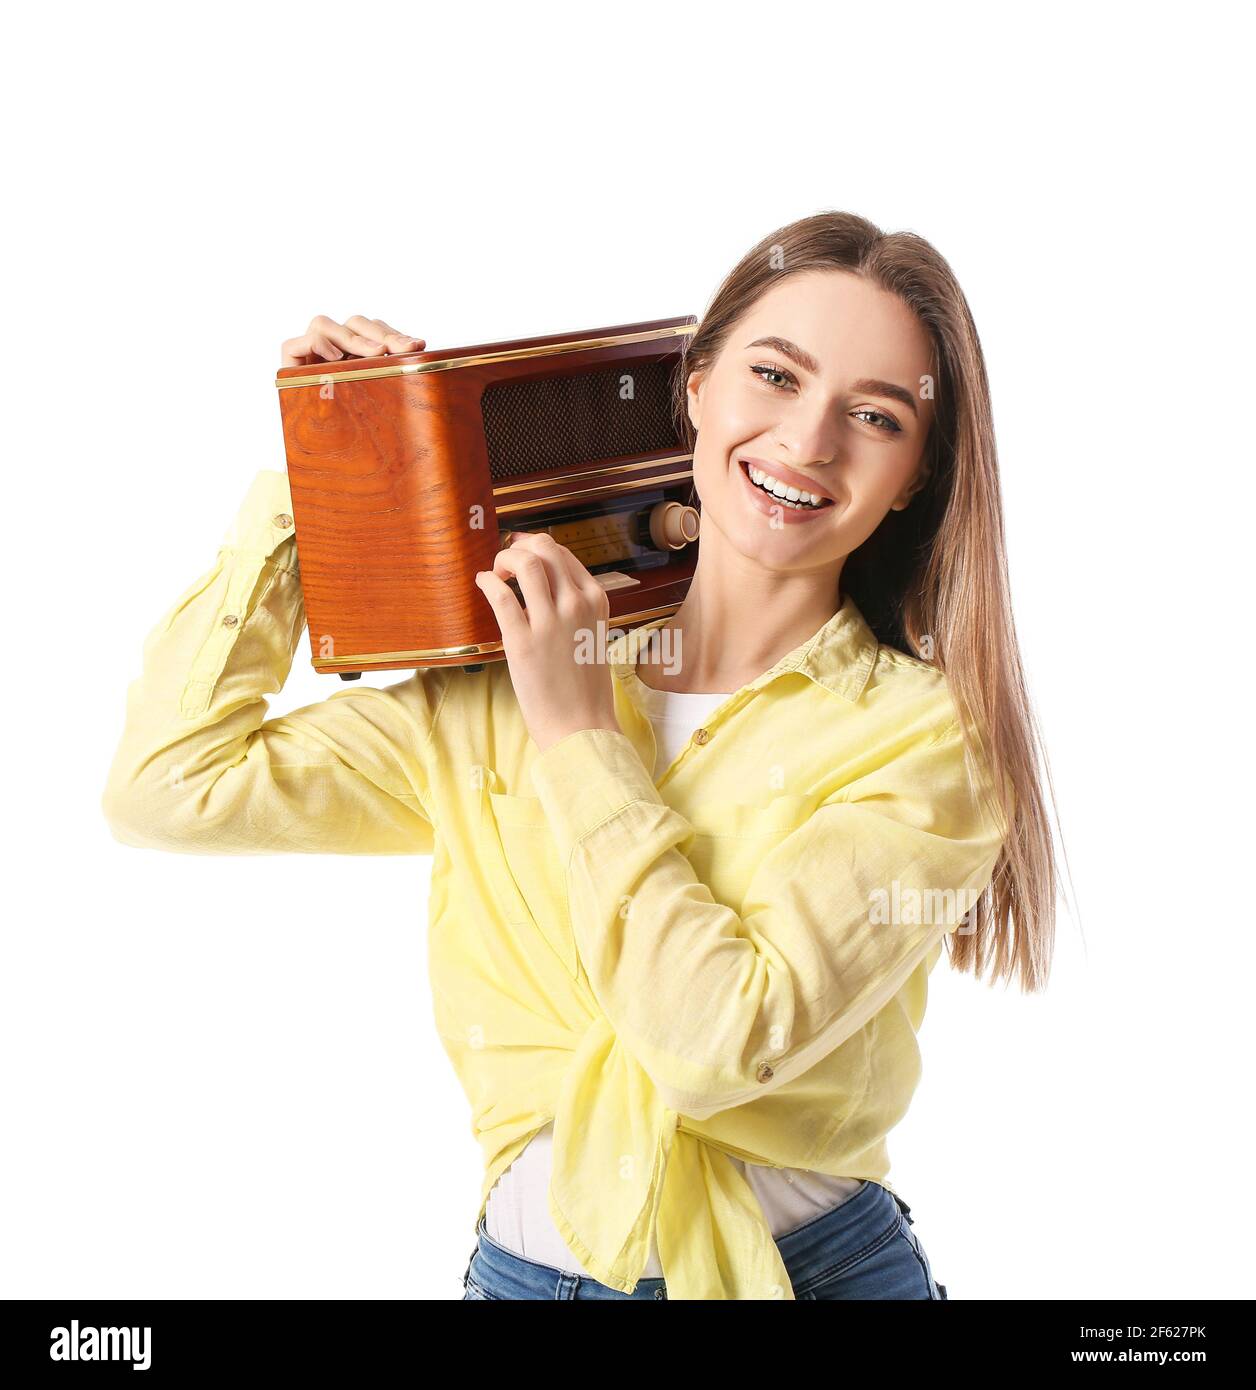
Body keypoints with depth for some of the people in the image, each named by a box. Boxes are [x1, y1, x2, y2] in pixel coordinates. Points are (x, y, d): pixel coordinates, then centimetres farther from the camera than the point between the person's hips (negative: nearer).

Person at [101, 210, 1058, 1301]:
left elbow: (725, 1042, -23)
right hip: (527, 1262, 3)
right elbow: (171, 783, -7)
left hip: (821, 1264, -2)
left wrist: (581, 739, -17)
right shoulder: (495, 696, -3)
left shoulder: (925, 739, -12)